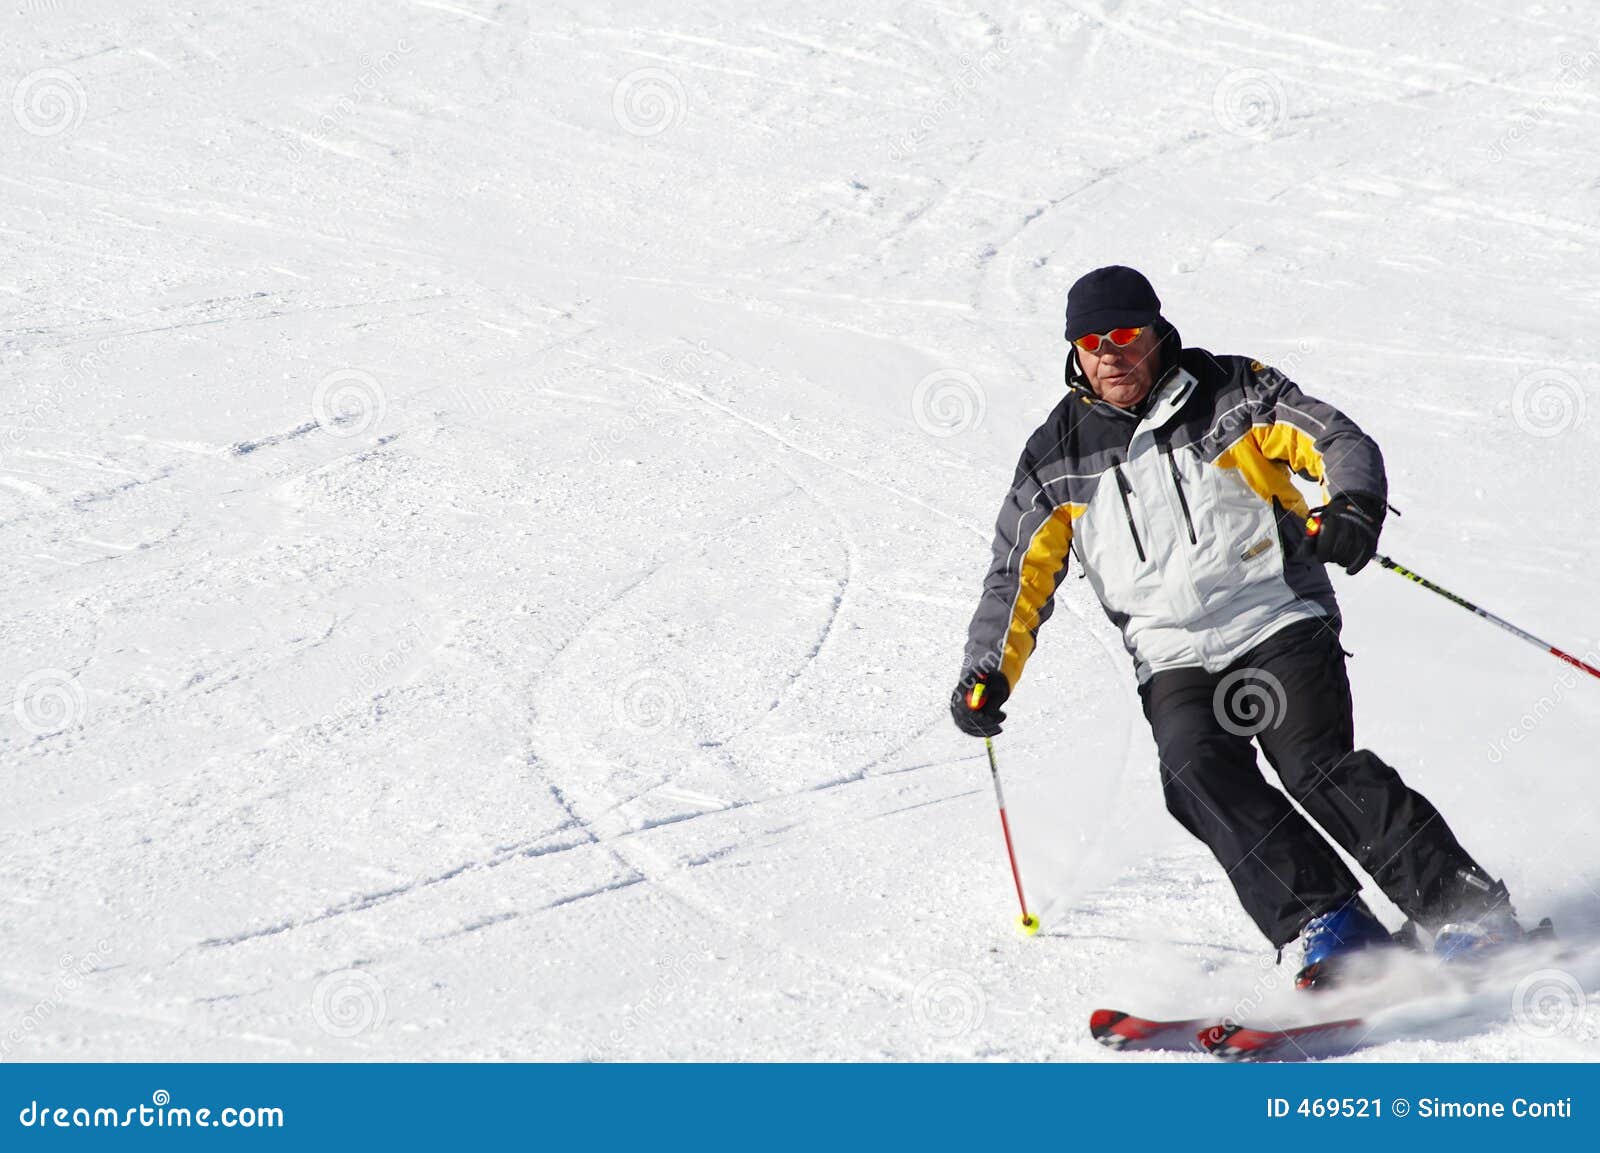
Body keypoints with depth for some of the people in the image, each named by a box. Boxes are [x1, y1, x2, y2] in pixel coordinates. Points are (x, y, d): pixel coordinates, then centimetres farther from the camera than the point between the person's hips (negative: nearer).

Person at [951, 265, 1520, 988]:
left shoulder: (1231, 394, 4)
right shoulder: (1056, 457, 10)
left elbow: (1344, 444, 0)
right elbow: (1019, 579, 12)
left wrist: (1352, 510, -23)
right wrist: (987, 673, -3)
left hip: (1280, 623, -2)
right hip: (1175, 659, 2)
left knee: (1317, 766, -22)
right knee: (1197, 771, -26)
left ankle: (1468, 910, -17)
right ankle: (1330, 926, -27)